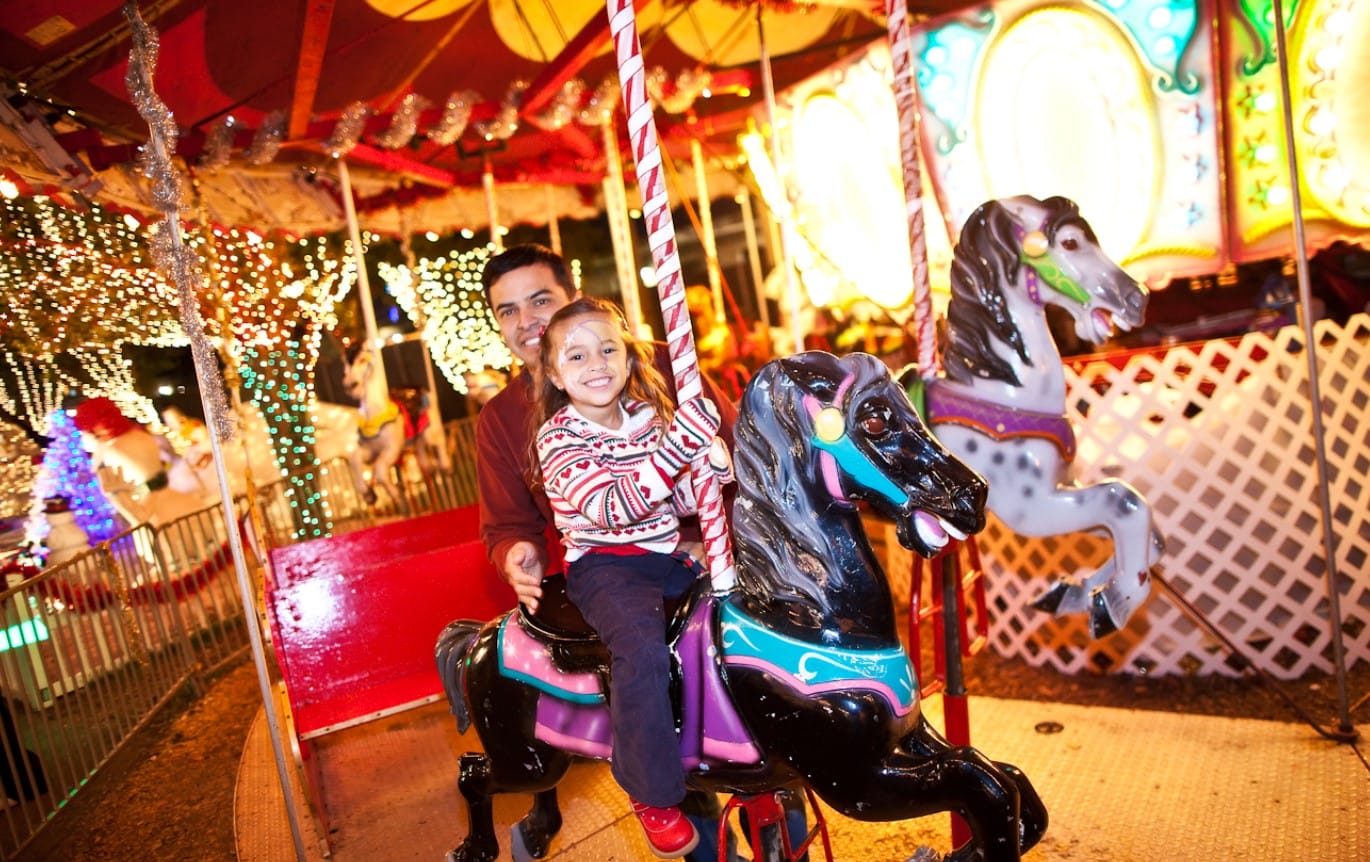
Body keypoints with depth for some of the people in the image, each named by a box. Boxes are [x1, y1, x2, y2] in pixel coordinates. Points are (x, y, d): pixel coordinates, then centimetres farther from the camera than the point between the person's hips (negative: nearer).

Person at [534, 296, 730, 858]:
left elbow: (681, 500, 12)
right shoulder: (558, 438, -11)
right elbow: (612, 507, -27)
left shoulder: (649, 416, 6)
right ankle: (652, 794, -12)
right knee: (643, 649, -31)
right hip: (605, 568, -6)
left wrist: (712, 466, -11)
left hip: (668, 558, 7)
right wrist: (678, 442, -36)